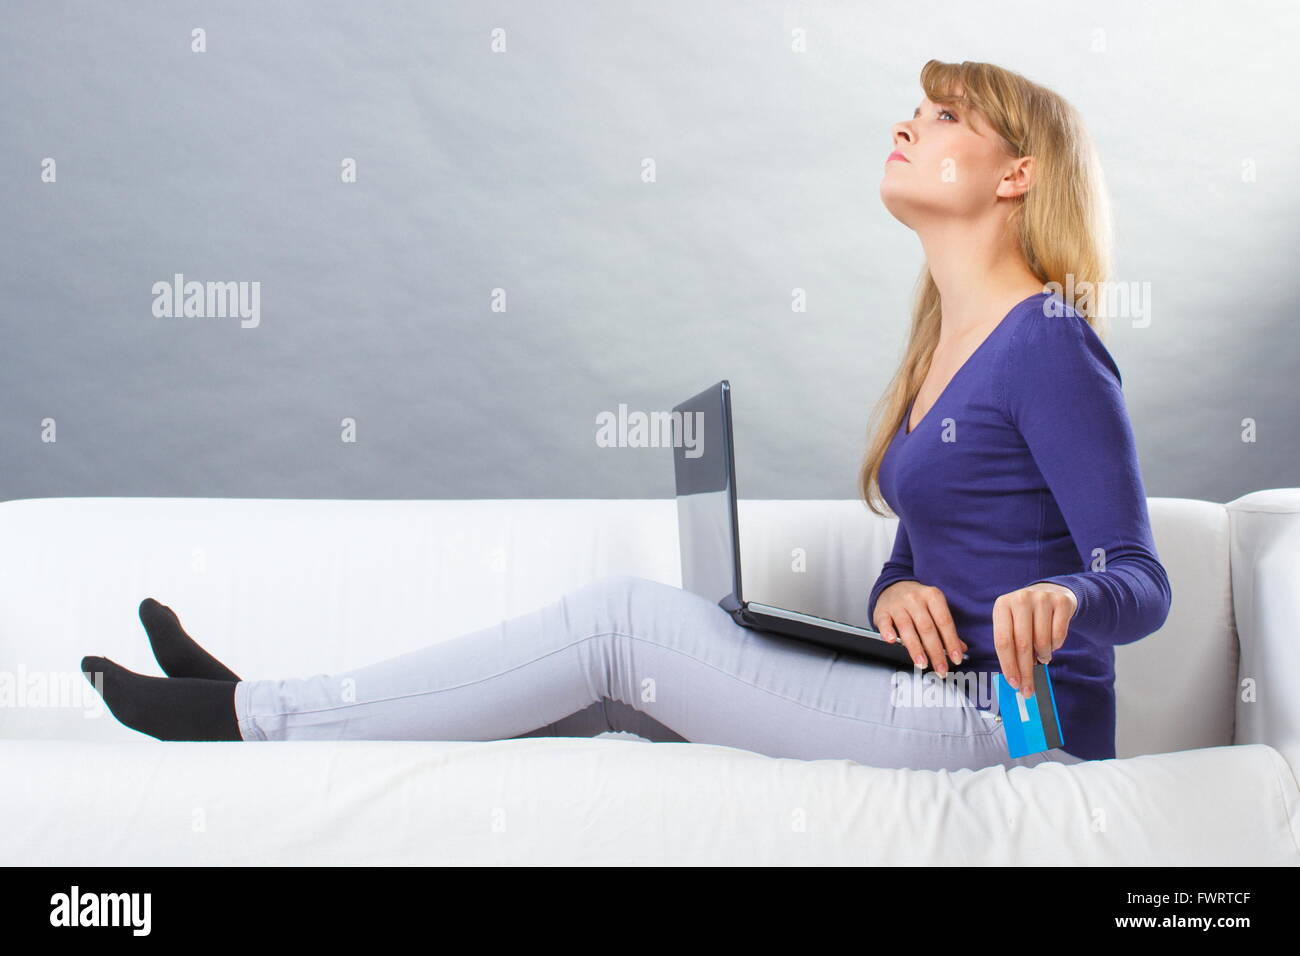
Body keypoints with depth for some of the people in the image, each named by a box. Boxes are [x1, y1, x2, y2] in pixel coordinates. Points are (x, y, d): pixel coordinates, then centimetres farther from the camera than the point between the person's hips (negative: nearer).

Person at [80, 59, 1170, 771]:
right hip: (946, 703, 8)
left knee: (621, 619, -15)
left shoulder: (1049, 342, -12)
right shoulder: (941, 341, 16)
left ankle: (255, 715, -8)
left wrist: (1056, 600, -37)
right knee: (610, 653, -2)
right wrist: (895, 594, -7)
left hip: (1016, 728, -8)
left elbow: (1140, 582, -14)